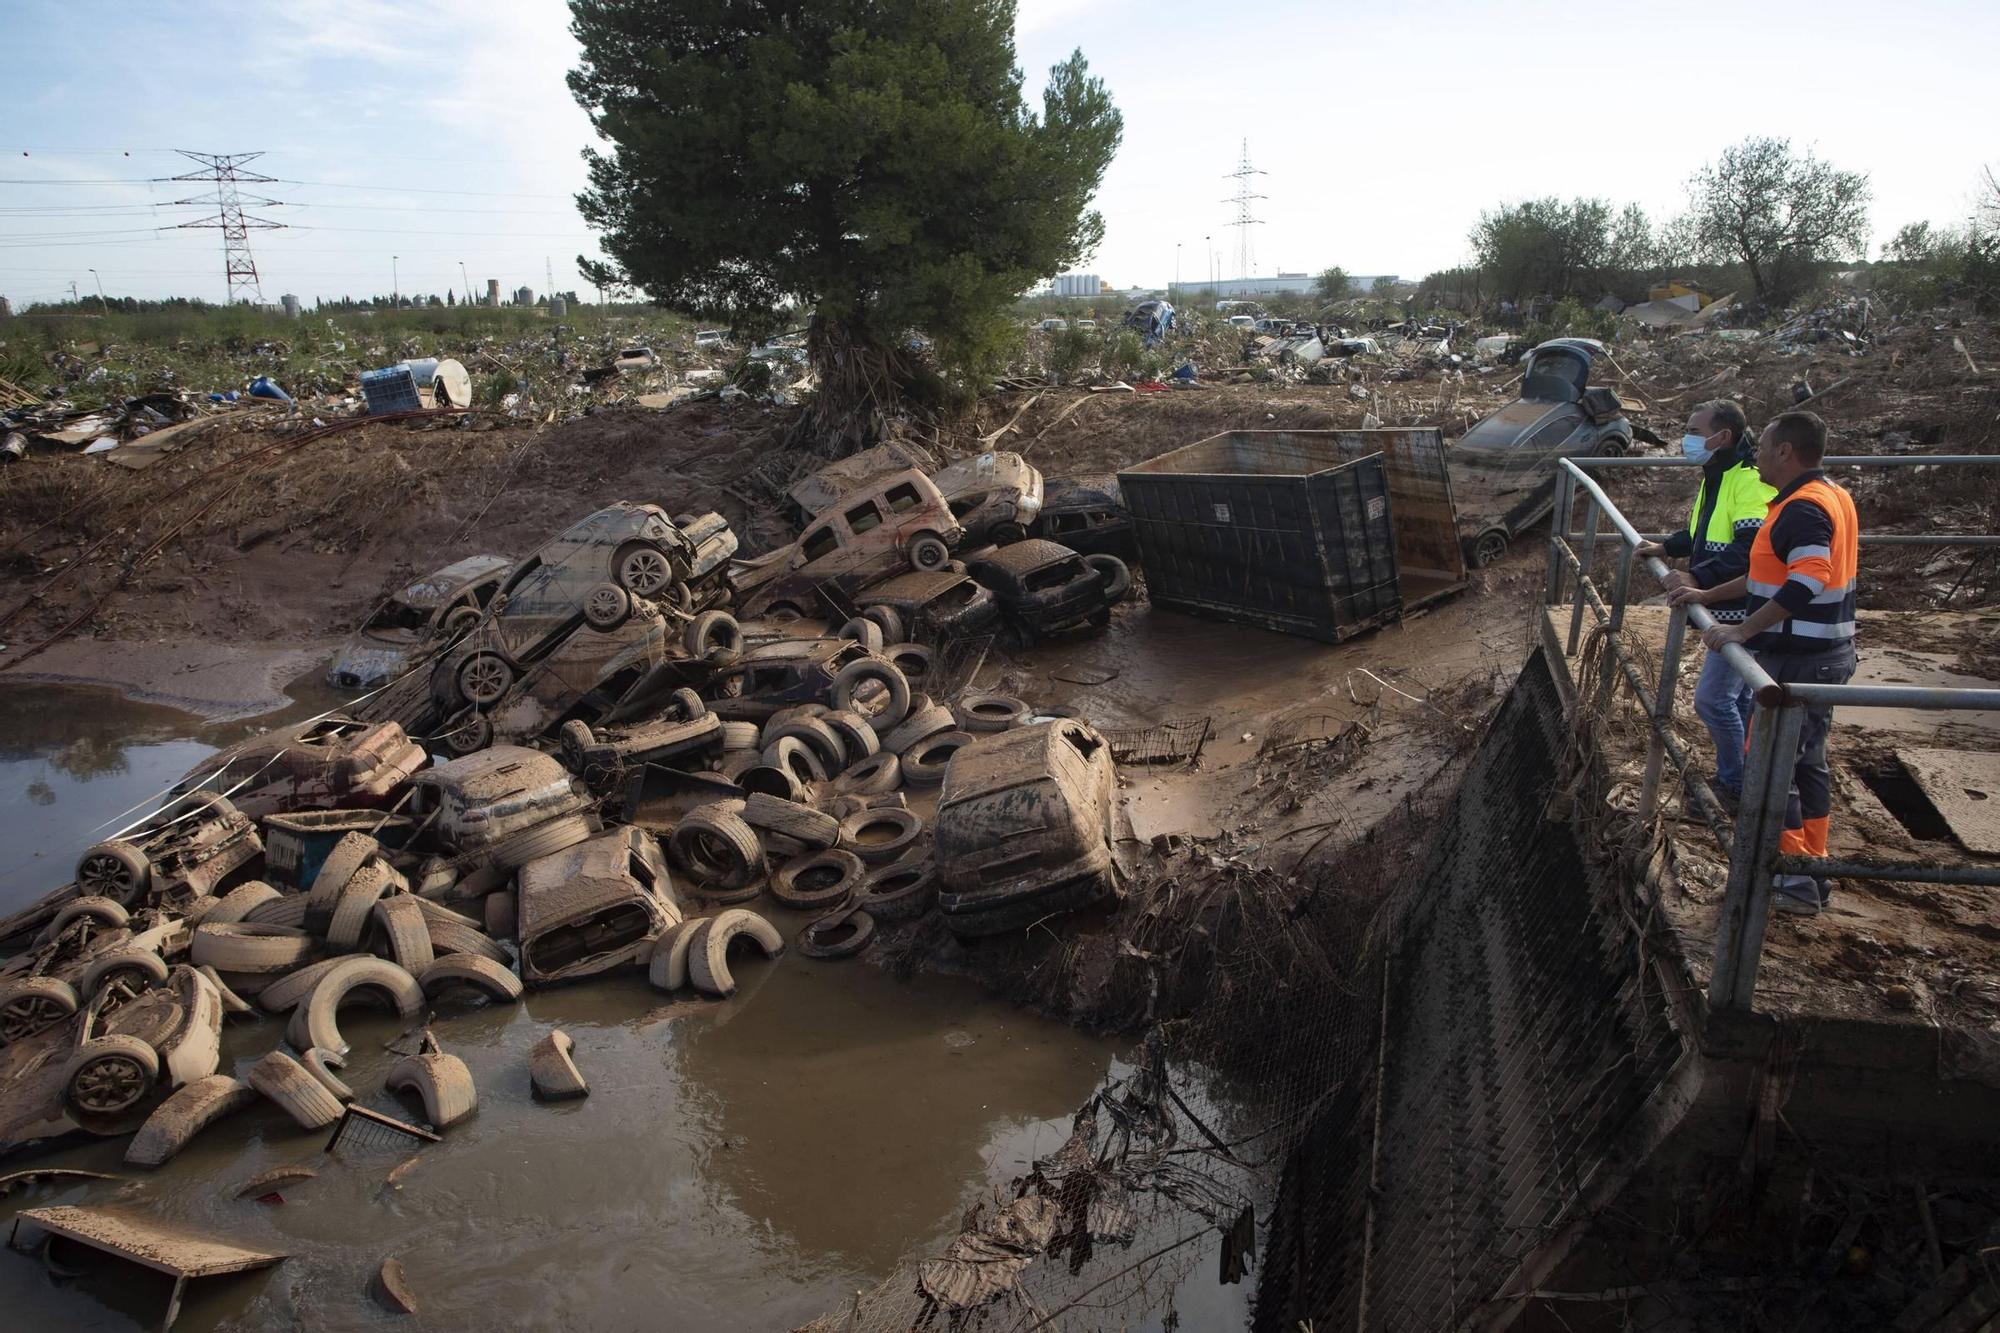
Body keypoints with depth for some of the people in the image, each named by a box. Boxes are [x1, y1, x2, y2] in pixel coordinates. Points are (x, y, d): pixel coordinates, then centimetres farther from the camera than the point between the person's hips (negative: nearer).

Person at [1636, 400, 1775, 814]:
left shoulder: (1751, 483, -21)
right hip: (1726, 611, 11)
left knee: (1712, 698, -8)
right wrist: (1667, 548, 11)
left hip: (1744, 616, -11)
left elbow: (1748, 550, -31)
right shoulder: (1716, 478, 14)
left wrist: (1698, 577, -35)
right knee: (1738, 697, 19)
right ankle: (1735, 779, 32)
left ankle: (1736, 788, 7)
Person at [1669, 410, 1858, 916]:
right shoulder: (1833, 497, 14)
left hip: (1798, 660, -10)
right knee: (1807, 761, 17)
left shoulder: (1803, 508, -19)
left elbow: (1806, 583, -33)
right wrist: (1708, 596, 21)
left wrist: (1744, 629, -32)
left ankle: (1793, 882, 3)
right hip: (1827, 654, 10)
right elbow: (1775, 574, 21)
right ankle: (1812, 872, 26)